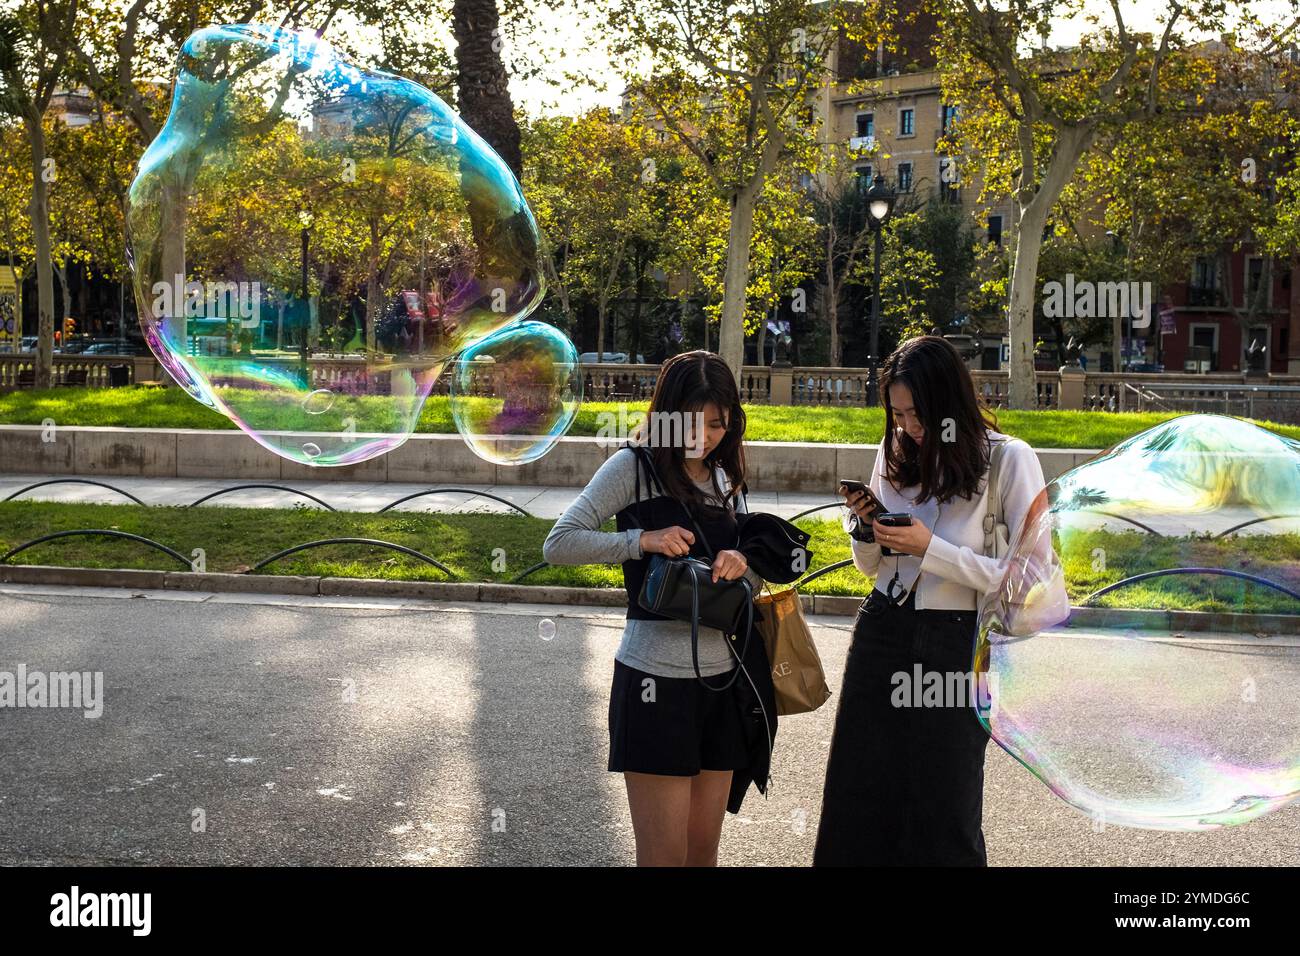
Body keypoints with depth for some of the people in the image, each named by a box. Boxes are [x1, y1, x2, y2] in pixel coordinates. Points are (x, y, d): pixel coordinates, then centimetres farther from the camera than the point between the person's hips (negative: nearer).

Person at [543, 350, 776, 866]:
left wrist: (741, 565, -7)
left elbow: (754, 586, 17)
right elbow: (559, 544, -10)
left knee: (704, 849, 13)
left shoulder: (726, 478, 12)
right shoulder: (634, 465, -6)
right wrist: (643, 540, -21)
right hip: (656, 681, -6)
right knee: (665, 854, -1)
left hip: (723, 681, 6)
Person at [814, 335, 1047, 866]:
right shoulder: (895, 454, 7)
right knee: (857, 803, 9)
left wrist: (930, 549, -18)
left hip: (954, 645, -5)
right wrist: (866, 528, -6)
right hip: (880, 634, 5)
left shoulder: (1009, 460, -9)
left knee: (942, 821, 4)